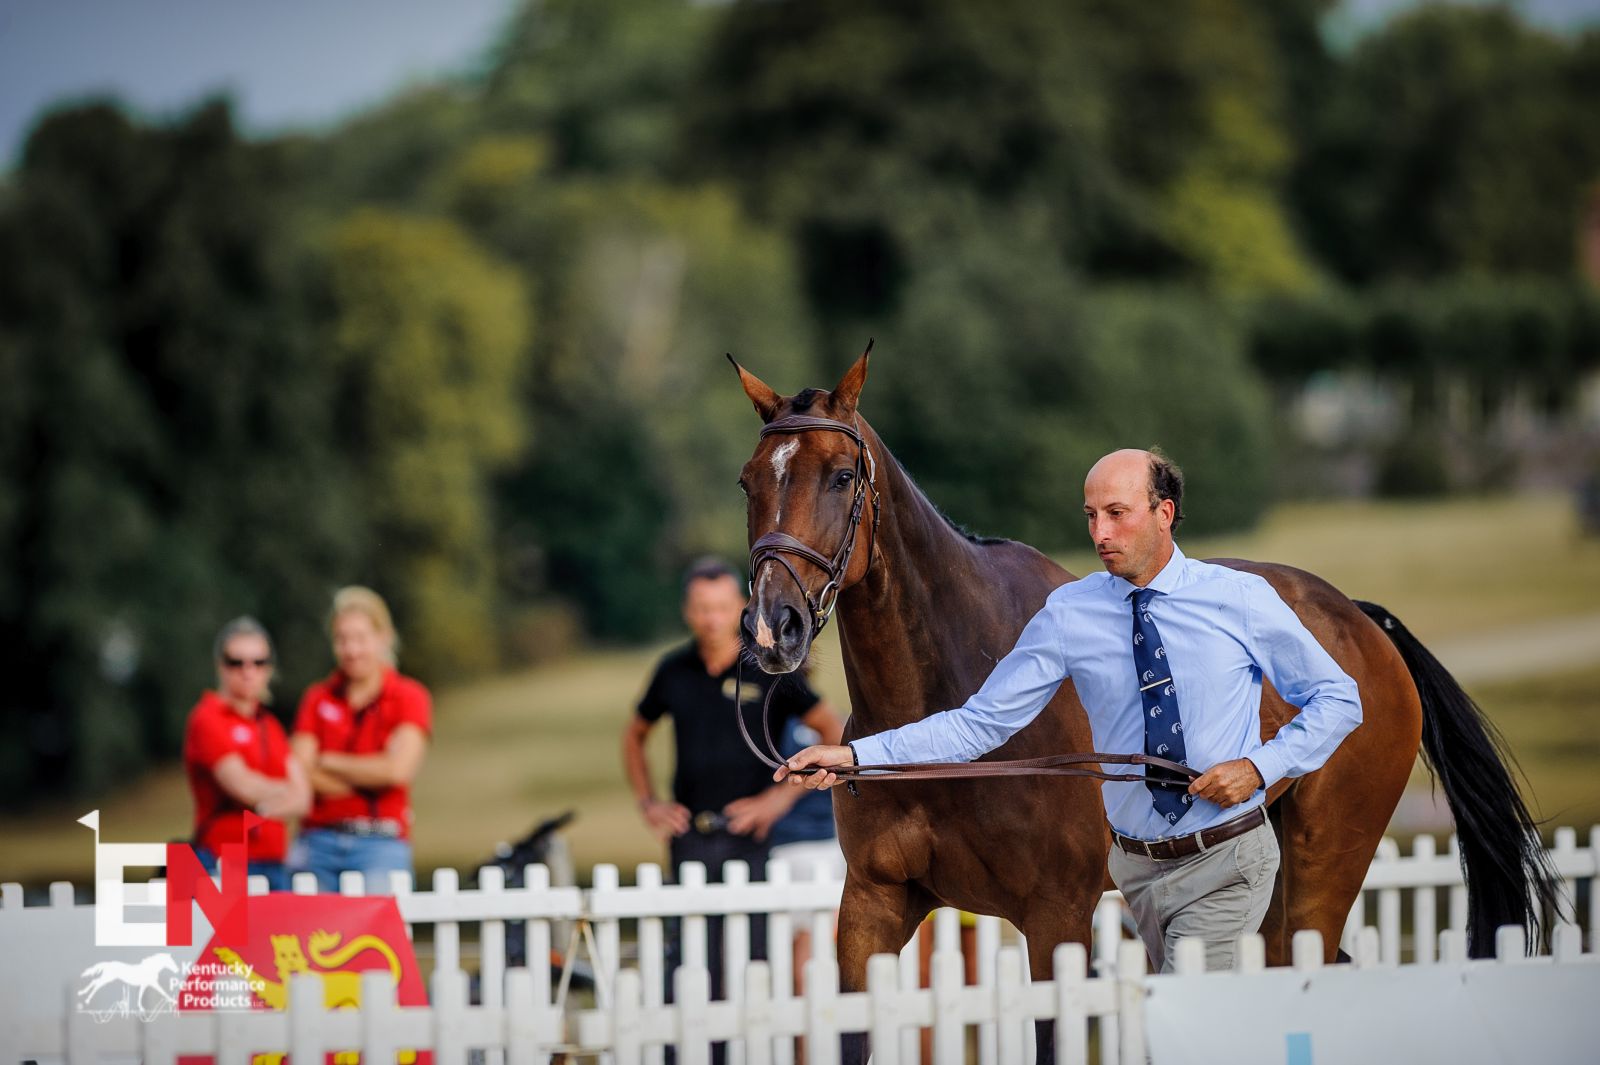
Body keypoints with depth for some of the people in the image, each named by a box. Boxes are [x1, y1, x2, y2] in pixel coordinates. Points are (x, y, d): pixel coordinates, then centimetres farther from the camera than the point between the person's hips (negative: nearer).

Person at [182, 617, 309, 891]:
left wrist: (265, 808, -9)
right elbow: (242, 784, -13)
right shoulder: (207, 719, -2)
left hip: (273, 866, 6)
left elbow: (302, 798, 9)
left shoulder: (270, 725, 18)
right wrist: (286, 791, 2)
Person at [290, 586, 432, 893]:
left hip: (380, 846, -3)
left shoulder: (409, 698, 3)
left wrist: (328, 762, 1)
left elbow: (398, 769, -9)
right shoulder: (317, 698, 12)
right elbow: (299, 773, 1)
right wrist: (370, 778, -8)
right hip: (318, 840, 3)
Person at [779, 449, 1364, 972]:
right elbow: (982, 722, -5)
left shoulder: (1241, 599, -6)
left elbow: (1337, 698, 2)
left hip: (1227, 864, -3)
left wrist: (1260, 766, -14)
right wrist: (856, 755, -16)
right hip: (1139, 868, 3)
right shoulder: (1070, 614, -2)